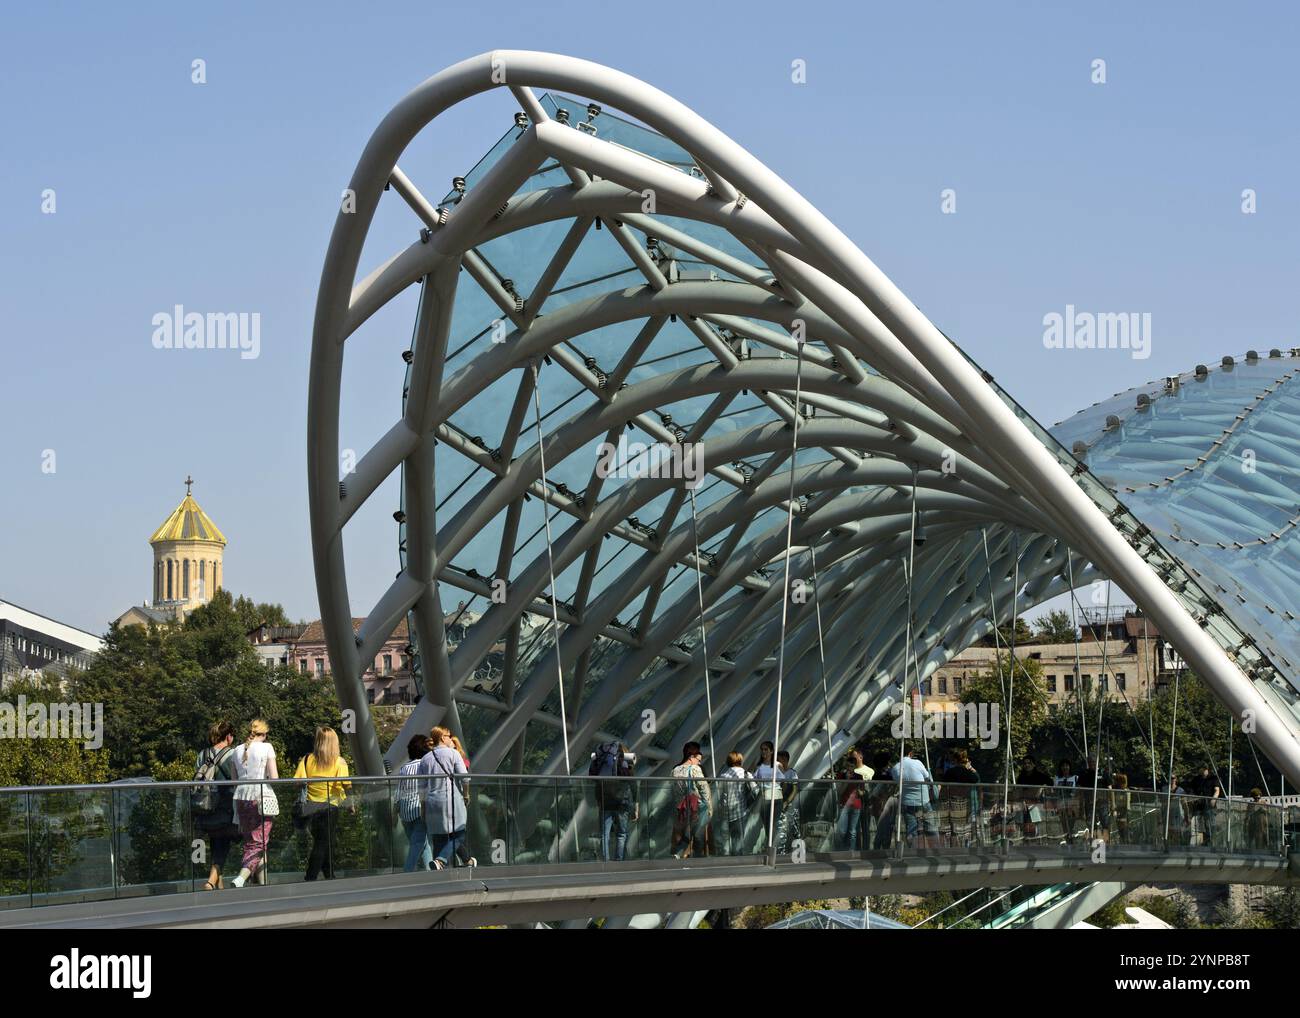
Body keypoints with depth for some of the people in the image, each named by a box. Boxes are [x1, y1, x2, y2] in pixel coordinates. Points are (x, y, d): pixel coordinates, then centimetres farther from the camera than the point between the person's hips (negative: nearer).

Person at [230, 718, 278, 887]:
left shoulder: (238, 750, 11)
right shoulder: (266, 748, -4)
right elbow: (274, 777, -11)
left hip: (241, 798, 5)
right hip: (262, 798, -5)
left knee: (250, 842, 14)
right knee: (258, 844, -6)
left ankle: (262, 883, 16)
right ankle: (241, 878, -27)